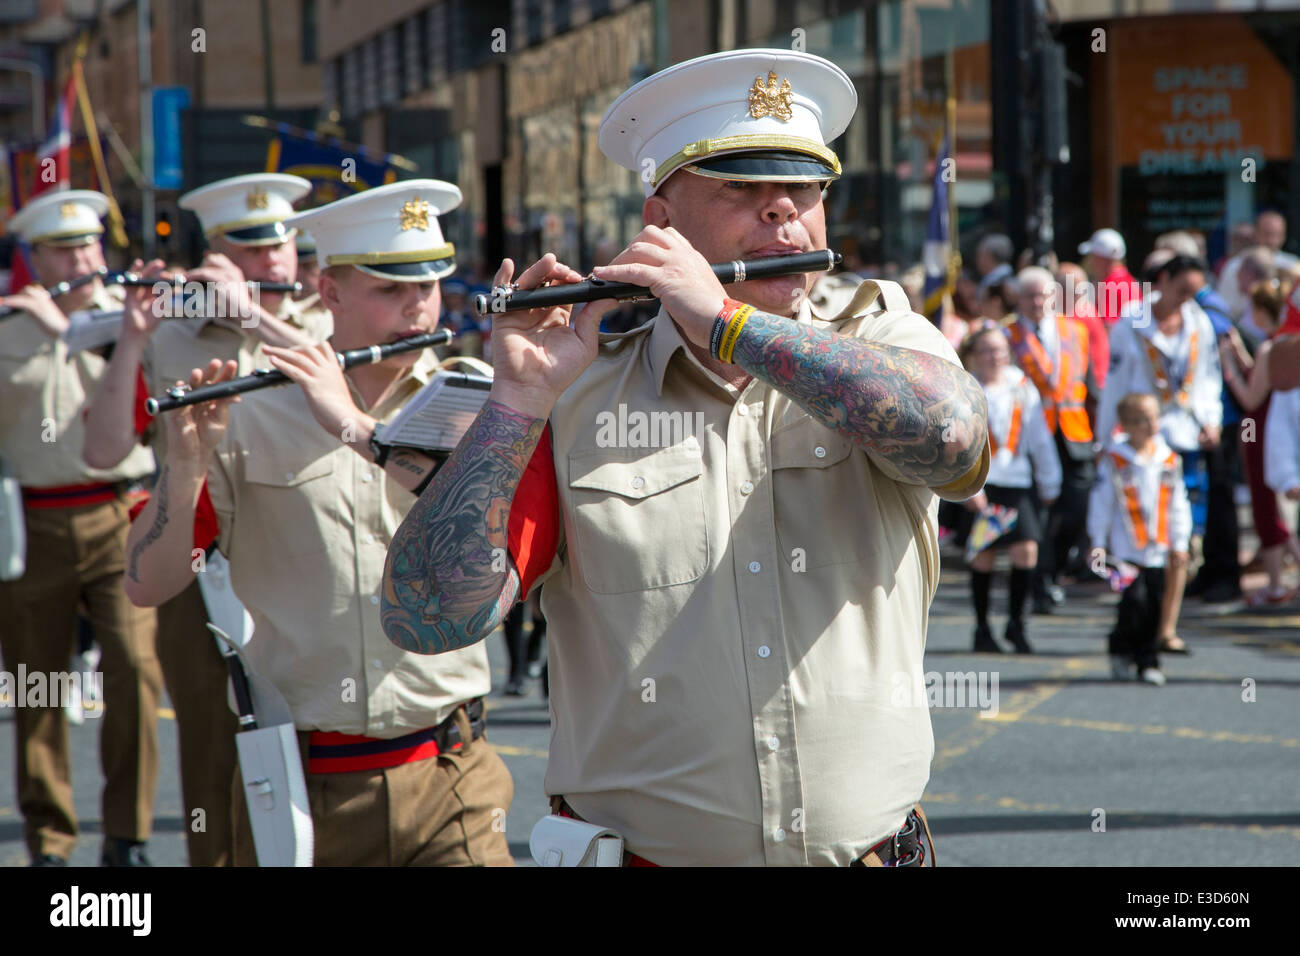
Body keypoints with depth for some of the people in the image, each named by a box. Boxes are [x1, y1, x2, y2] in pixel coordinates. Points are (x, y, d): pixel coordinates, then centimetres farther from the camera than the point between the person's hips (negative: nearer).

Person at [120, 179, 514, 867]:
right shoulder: (251, 421, 2)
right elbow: (146, 585, -1)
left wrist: (361, 429, -20)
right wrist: (187, 466, -17)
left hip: (447, 784, 0)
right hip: (295, 790, 0)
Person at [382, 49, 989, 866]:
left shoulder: (884, 340, 6)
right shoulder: (578, 396, 1)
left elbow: (951, 432, -18)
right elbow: (428, 620, -7)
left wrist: (724, 318, -15)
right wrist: (522, 398, -14)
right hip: (647, 850, 0)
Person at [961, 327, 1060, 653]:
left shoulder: (1022, 388, 8)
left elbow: (1040, 436, 14)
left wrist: (1049, 482, 16)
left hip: (1016, 481, 3)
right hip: (979, 483, -3)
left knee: (1027, 548, -9)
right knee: (983, 553, 1)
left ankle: (1015, 622, 6)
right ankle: (982, 628, 14)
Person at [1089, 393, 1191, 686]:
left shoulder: (1169, 460, 6)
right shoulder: (1114, 461, -4)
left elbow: (1178, 505, 13)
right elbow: (1101, 503, 0)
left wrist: (1178, 542, 12)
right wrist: (1098, 543, -1)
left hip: (1156, 551, 4)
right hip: (1125, 549, -4)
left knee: (1154, 607, 3)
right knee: (1134, 600, -11)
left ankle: (1148, 662, 13)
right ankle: (1121, 653, 10)